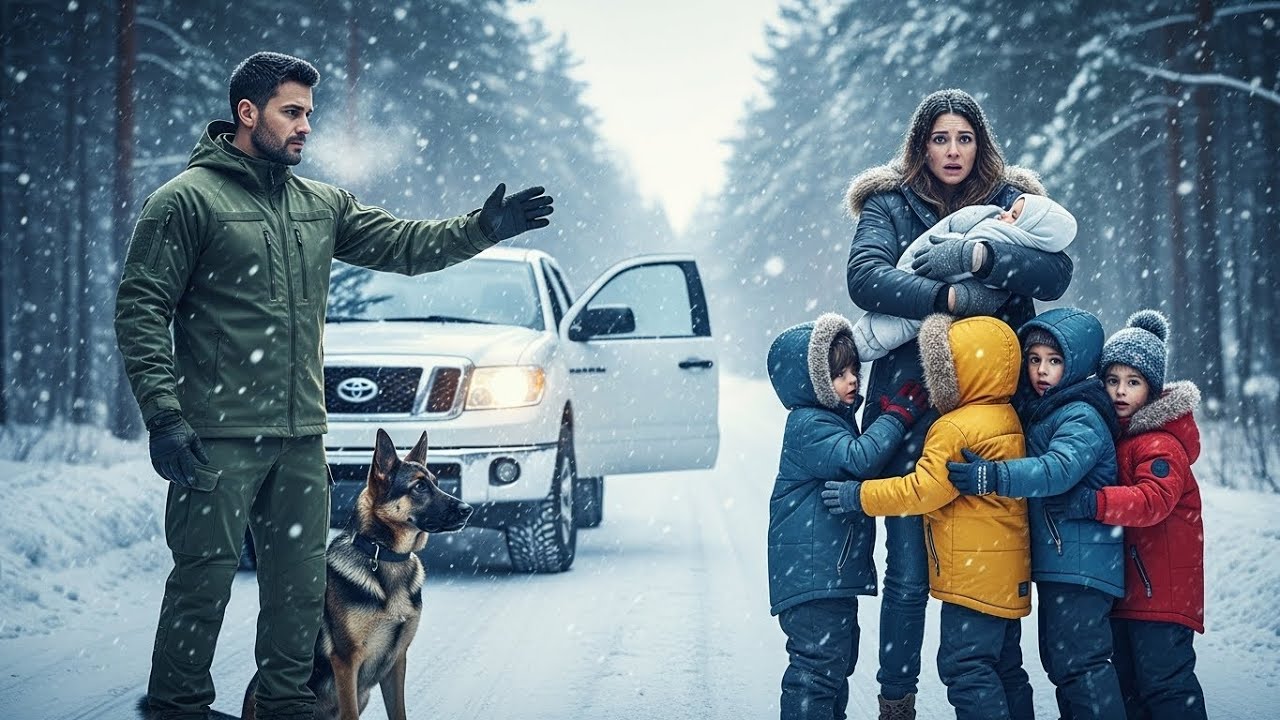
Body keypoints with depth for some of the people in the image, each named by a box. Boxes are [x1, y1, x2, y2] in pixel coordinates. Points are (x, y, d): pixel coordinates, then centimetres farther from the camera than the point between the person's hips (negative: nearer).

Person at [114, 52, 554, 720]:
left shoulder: (323, 206, 15)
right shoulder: (187, 199, -4)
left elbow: (402, 243, 13)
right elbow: (140, 309, -7)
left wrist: (483, 228, -3)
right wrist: (162, 415, -15)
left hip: (302, 437, 6)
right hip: (218, 437, -6)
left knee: (300, 584, 11)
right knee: (204, 578, -4)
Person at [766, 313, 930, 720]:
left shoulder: (835, 419, 18)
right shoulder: (808, 426, -15)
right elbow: (857, 458, -27)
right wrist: (898, 416, -19)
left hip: (834, 572, 11)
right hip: (811, 574, -11)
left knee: (837, 658, 18)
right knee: (819, 662, -13)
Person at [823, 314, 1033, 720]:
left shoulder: (957, 429, -18)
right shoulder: (1008, 420, 12)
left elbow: (923, 491, -20)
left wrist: (860, 496, -11)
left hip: (974, 576, -10)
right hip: (1007, 575, 10)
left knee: (965, 666, -8)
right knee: (1004, 667, 15)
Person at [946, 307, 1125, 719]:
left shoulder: (1083, 418, -13)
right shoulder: (1037, 412, 16)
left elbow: (1058, 469, -29)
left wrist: (994, 477, -41)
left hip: (1082, 561, -10)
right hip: (1056, 562, 10)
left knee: (1078, 660, -13)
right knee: (1058, 659, 16)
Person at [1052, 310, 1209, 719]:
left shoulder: (1160, 443, -15)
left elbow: (1154, 499, -31)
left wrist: (1096, 503, -40)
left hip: (1162, 588, -9)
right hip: (1122, 585, 9)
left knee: (1163, 678, -10)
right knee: (1125, 680, 14)